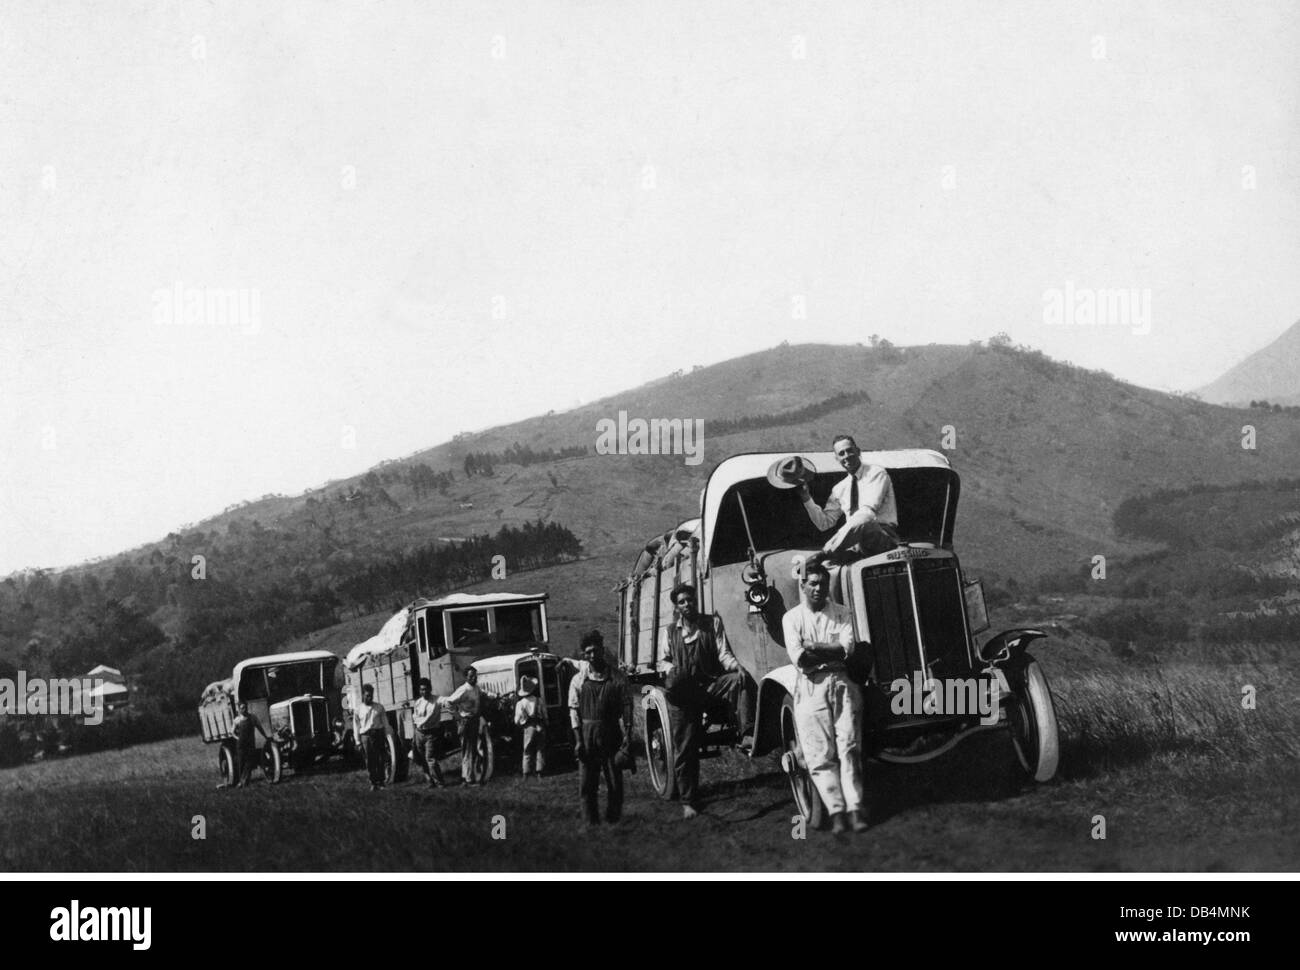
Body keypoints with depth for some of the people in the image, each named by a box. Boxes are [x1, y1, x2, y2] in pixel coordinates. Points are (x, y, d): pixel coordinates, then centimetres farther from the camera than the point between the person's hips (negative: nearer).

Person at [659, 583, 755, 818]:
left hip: (711, 685, -1)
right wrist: (669, 668, -8)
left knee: (740, 680, -33)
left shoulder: (713, 624, 10)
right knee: (684, 749, -2)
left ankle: (747, 735, -43)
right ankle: (688, 802, 8)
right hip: (682, 692, 1)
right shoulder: (670, 631, 15)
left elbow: (723, 653, 2)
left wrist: (737, 666, -20)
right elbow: (663, 660, 17)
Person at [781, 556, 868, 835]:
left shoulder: (841, 614, 10)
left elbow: (847, 647, -6)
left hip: (842, 684, 1)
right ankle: (836, 811, -6)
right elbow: (799, 658, -6)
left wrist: (813, 648, -9)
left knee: (849, 747, -6)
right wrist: (832, 652, -3)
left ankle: (855, 809, -7)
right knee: (821, 754, -6)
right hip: (810, 688, -1)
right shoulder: (792, 618, 6)